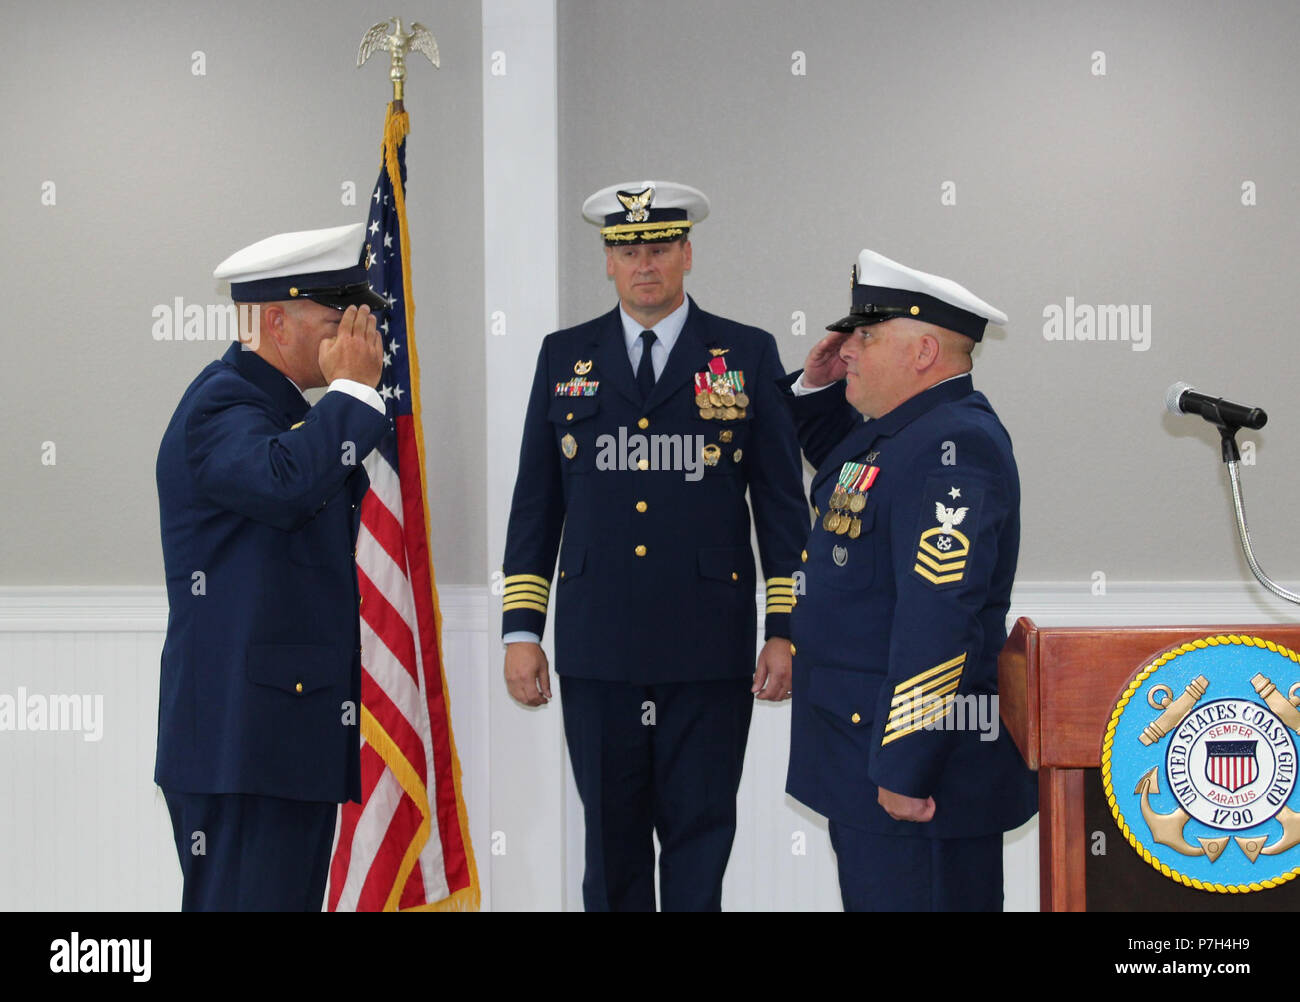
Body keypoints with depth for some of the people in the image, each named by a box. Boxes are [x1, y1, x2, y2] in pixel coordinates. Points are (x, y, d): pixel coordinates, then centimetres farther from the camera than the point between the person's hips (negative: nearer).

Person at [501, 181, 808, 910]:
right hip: (596, 650, 2)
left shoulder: (749, 355, 5)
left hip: (708, 652, -1)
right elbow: (535, 502, 10)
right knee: (610, 836, 8)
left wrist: (785, 632, -2)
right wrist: (521, 630, 4)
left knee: (700, 833, 4)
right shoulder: (564, 356, 11)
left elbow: (782, 502, 4)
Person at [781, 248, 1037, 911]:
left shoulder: (954, 446, -20)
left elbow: (938, 620, -27)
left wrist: (905, 769, -27)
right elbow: (839, 461, 36)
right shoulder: (895, 429, 12)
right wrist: (816, 385, 15)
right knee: (871, 899, 18)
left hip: (919, 770, -10)